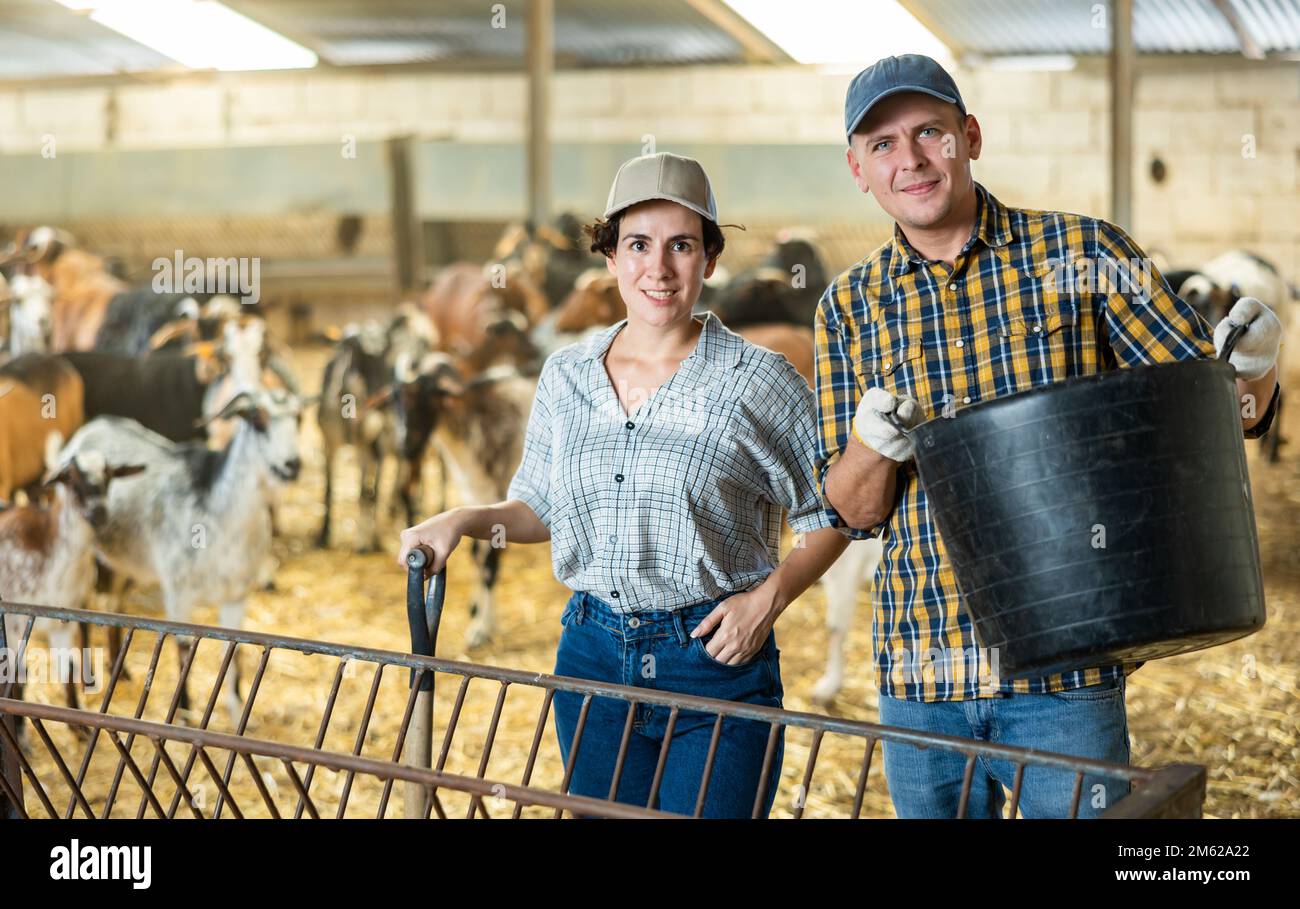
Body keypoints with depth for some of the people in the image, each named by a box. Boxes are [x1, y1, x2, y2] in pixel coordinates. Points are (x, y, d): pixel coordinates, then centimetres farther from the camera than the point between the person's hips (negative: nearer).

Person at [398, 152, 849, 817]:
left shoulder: (760, 382, -6)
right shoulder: (566, 376, 5)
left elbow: (827, 518, 1)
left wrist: (769, 595, -13)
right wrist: (467, 520, 0)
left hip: (717, 663, -4)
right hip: (592, 658, 4)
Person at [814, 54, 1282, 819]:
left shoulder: (1084, 253, -2)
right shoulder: (849, 307, 7)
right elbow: (855, 511, 7)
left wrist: (1251, 370, -21)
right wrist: (870, 444, -15)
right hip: (918, 670, 3)